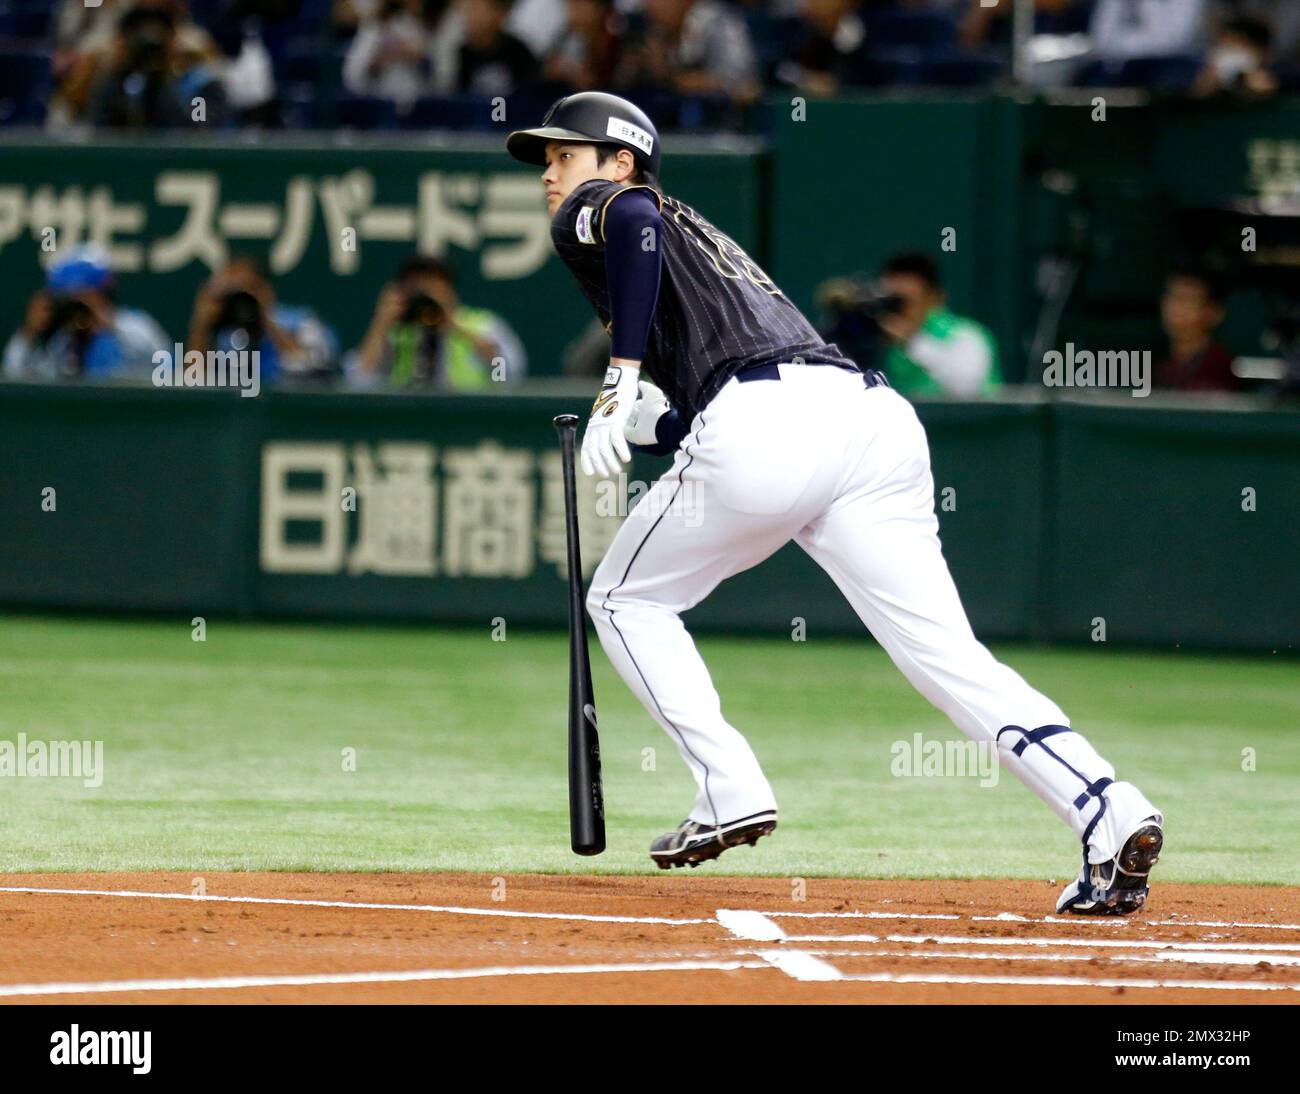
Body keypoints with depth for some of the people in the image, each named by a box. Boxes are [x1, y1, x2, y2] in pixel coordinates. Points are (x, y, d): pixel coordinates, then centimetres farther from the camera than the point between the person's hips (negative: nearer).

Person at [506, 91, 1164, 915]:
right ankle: (1111, 812, -20)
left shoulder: (590, 216, 17)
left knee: (626, 599, 18)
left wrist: (622, 376, -11)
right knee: (950, 656, -1)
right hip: (876, 410, 7)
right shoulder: (703, 237, 39)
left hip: (766, 426, -7)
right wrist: (645, 422, 25)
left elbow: (636, 217, -11)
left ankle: (731, 791, 5)